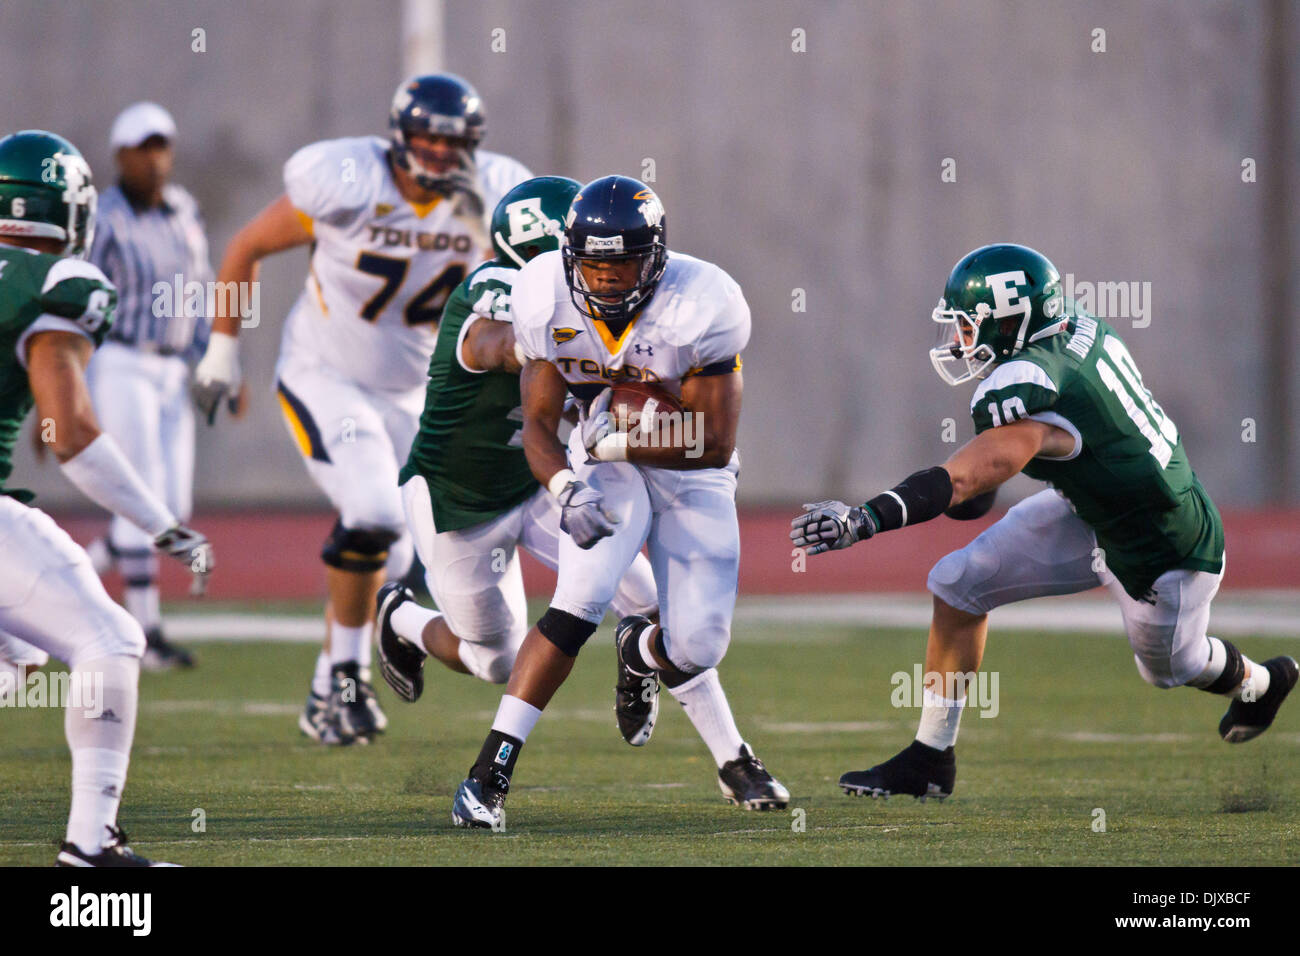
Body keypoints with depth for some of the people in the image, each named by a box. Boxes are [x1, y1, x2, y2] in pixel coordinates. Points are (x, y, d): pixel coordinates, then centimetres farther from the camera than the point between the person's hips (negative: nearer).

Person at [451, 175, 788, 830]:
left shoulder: (701, 308, -27)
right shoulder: (548, 302, -18)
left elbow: (714, 445, -21)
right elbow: (538, 424, -12)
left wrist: (610, 443, -24)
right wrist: (566, 487, -32)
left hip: (692, 472, 0)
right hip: (605, 463, 0)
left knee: (696, 646, -6)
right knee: (580, 600, -24)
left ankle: (641, 654, 35)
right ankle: (490, 772, -24)